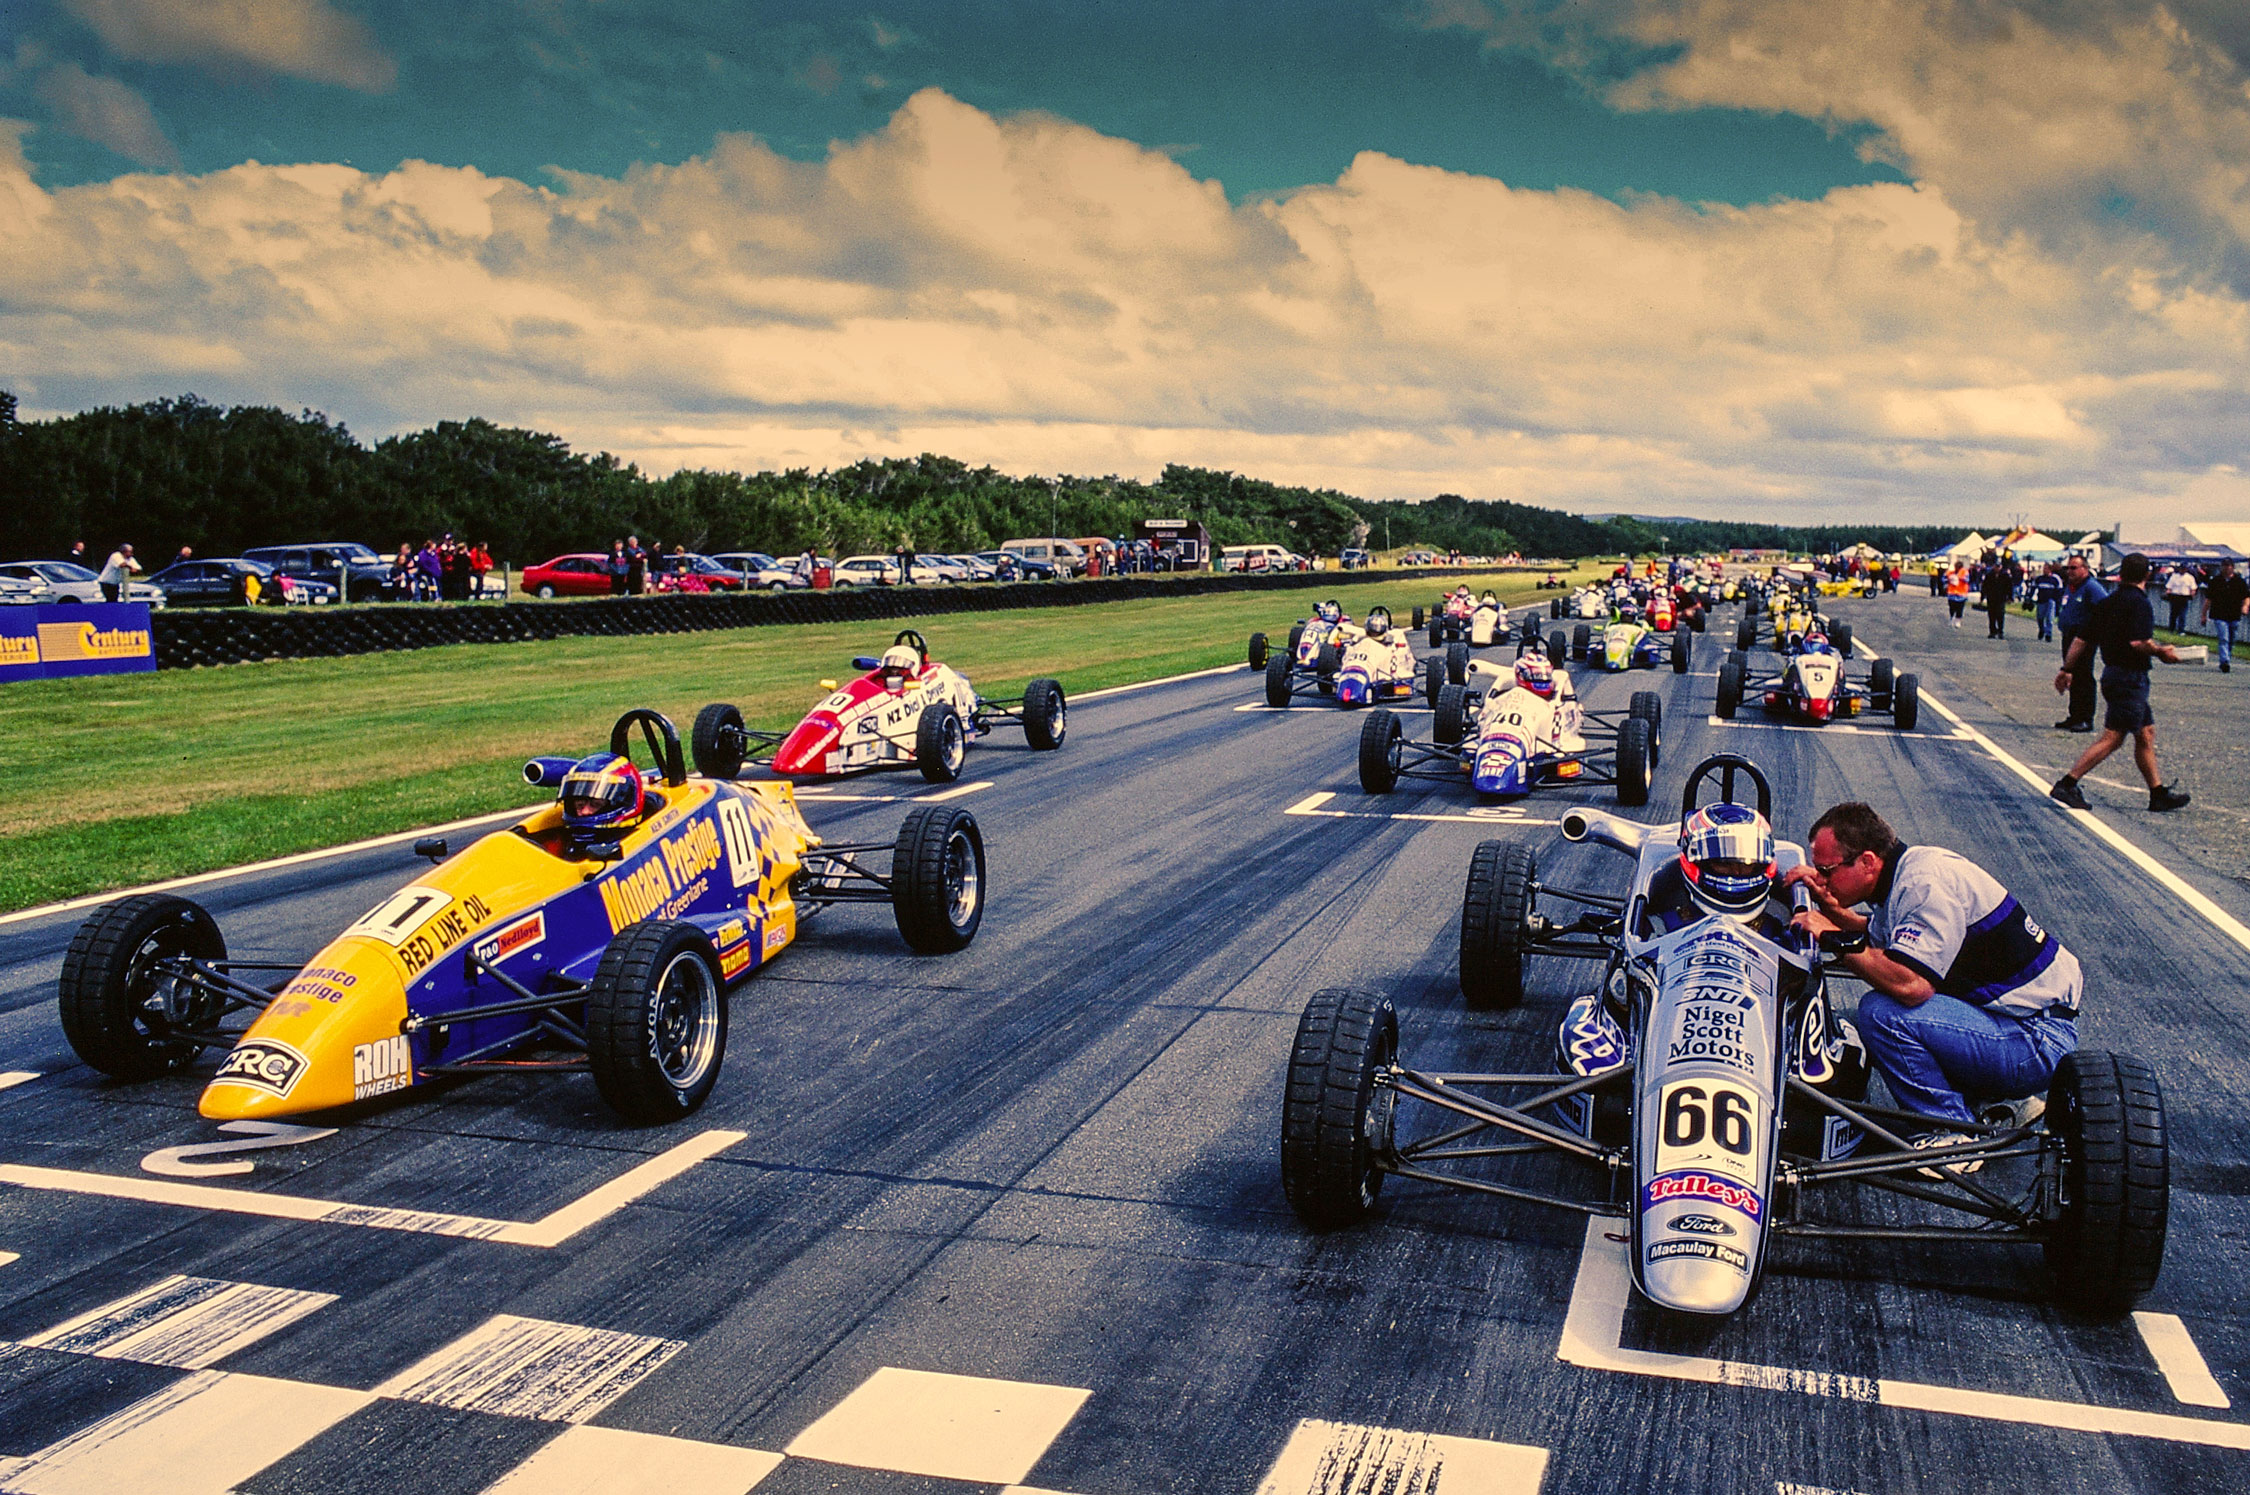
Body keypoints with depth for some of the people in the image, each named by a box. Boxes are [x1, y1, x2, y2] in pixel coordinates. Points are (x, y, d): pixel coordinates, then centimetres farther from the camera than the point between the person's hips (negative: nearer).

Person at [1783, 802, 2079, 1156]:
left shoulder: (1927, 883, -22)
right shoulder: (1910, 870, 7)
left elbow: (1911, 985, -33)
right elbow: (1875, 937, 23)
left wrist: (1837, 939, -22)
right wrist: (1832, 909, 6)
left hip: (2039, 1043, -10)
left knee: (1883, 1013, -24)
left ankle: (1957, 1134, -6)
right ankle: (2003, 1104, 17)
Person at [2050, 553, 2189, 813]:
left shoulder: (2109, 602, 11)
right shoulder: (2139, 603, -14)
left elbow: (2082, 638, 12)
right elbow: (2139, 642, -26)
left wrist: (2066, 668, 17)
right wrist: (2162, 652, -8)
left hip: (2112, 674, 9)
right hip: (2131, 677, -9)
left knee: (2146, 733, 15)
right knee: (2112, 737, -8)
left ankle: (2159, 793, 20)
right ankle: (2067, 784, -12)